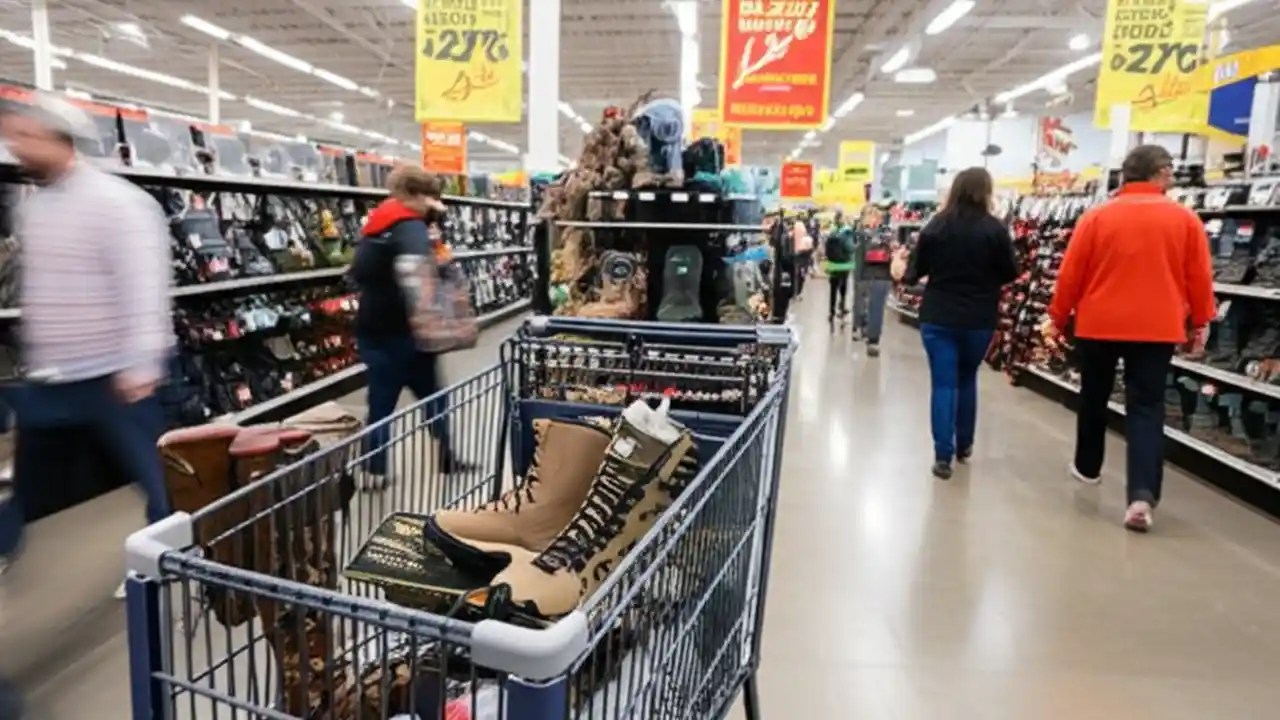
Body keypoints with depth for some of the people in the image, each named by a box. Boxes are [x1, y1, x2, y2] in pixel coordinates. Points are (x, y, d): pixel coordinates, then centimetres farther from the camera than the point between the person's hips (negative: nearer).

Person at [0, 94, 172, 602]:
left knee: (152, 475, 5)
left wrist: (140, 364, -26)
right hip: (46, 380, 8)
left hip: (111, 378, -8)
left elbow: (143, 287, -21)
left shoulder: (118, 202, -14)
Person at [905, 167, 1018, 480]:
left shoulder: (936, 226, -4)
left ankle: (943, 455, -2)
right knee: (967, 379, 19)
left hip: (937, 317, 0)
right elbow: (1011, 273, -2)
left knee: (943, 384, 2)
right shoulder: (995, 229, -8)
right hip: (979, 320, 0)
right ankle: (964, 445, 31)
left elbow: (915, 270, 1)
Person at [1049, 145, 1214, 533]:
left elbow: (1070, 273, -1)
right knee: (1146, 407, 0)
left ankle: (1087, 467, 34)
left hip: (1097, 324, 0)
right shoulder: (1185, 219, -1)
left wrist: (1059, 316, 11)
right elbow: (1200, 277, 3)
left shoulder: (1097, 216, -3)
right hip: (1157, 328, 0)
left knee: (1093, 397, 18)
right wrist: (1200, 321, 15)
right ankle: (1142, 496, -12)